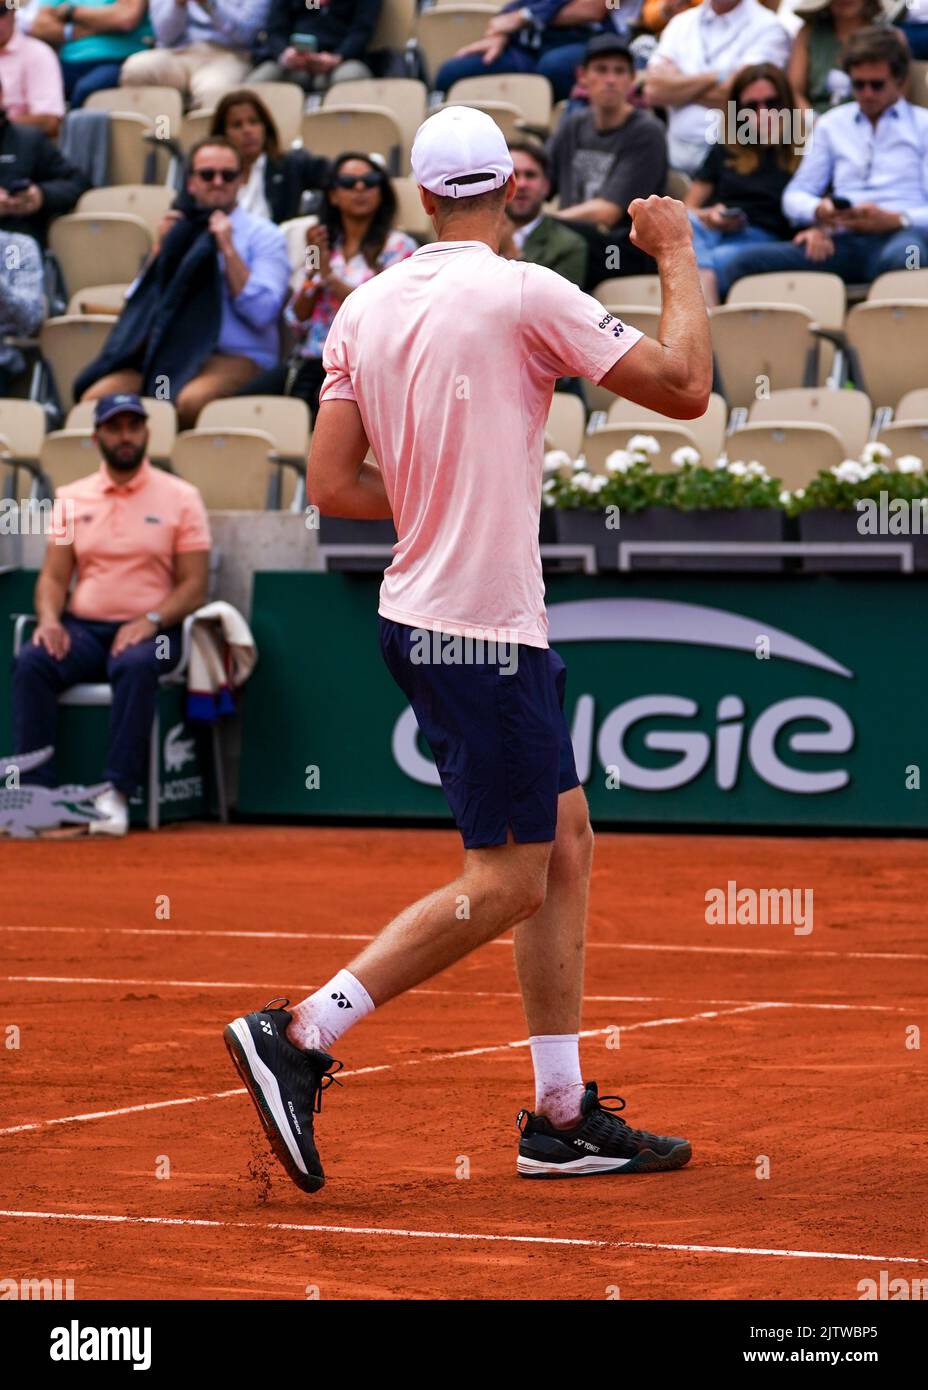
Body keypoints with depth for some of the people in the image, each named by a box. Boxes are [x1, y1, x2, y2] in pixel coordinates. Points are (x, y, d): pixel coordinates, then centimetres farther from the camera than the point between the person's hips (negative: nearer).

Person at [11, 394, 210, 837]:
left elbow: (193, 584, 0)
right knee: (31, 662, -29)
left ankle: (116, 794, -39)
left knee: (136, 666, -38)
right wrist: (49, 618, -11)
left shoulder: (181, 498, 5)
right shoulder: (71, 498, 14)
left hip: (148, 631, -3)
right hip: (82, 629, 3)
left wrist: (150, 622, -17)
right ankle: (38, 792, -32)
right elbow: (53, 575, 11)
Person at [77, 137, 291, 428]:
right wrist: (161, 249, 4)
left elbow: (262, 312, -7)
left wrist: (228, 250, -8)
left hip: (235, 357, -4)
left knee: (191, 401, -39)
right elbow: (137, 303, 15)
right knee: (96, 398, -23)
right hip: (166, 354, 4)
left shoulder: (263, 235, 7)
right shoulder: (177, 230, 21)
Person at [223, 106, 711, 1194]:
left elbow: (331, 485, 7)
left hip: (418, 618, 8)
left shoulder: (365, 309, 6)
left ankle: (561, 1117, 16)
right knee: (506, 883, -4)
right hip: (482, 633, -8)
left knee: (564, 846, 14)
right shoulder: (523, 295, -13)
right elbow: (685, 388, -8)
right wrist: (678, 258, 5)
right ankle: (300, 1035, -8)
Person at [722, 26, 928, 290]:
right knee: (744, 263, -23)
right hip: (842, 242, 4)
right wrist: (818, 211, -1)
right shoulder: (832, 124, 28)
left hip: (898, 235, -4)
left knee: (900, 257, -45)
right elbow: (794, 196, 23)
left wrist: (893, 220, -13)